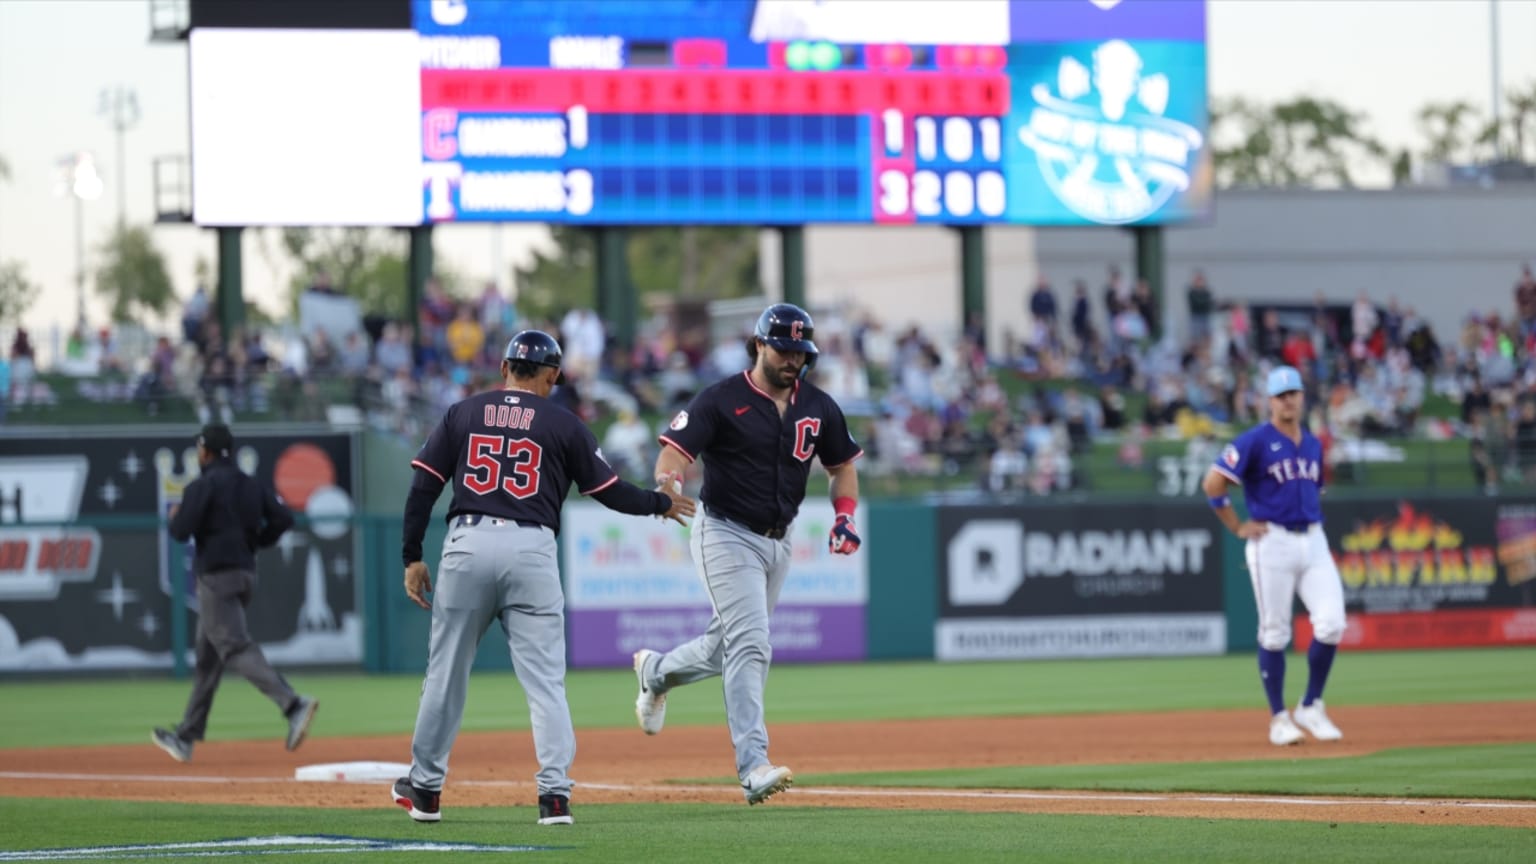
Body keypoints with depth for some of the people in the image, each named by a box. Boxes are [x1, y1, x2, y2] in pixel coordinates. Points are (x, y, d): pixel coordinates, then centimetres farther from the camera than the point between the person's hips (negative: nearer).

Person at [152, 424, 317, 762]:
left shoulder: (202, 486, -9)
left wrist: (175, 517, 7)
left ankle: (293, 705, -37)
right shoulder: (252, 486, 12)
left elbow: (181, 532, -15)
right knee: (207, 657, 16)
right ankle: (186, 737, 23)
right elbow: (283, 518, 3)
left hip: (216, 576, -9)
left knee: (237, 648, -17)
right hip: (245, 573, 9)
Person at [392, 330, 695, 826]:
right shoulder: (563, 425, 6)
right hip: (531, 550, -1)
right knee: (545, 679, 1)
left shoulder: (462, 414, 11)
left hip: (468, 544, 1)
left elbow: (423, 489, 6)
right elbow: (610, 492, 9)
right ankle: (554, 791, -9)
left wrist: (412, 558, 11)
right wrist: (661, 504, 26)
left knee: (446, 671, 12)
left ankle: (425, 787, 19)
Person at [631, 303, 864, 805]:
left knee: (729, 647, 17)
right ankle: (753, 768, -24)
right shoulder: (721, 400, -10)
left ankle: (656, 671, 47)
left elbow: (843, 465, 18)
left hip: (778, 543, 7)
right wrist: (668, 481, -40)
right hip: (727, 534, -7)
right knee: (749, 645, -19)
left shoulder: (819, 408, 6)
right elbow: (674, 450, -17)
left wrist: (845, 514, 1)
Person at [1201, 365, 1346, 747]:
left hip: (1313, 542, 5)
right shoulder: (1255, 441, -6)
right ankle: (1279, 718, 9)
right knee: (1274, 633, 0)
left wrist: (1315, 520, 14)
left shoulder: (1313, 444, 14)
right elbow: (1213, 484, -11)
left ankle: (1311, 707, 8)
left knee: (1331, 623, -7)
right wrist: (1238, 527, -8)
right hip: (1272, 542, -5)